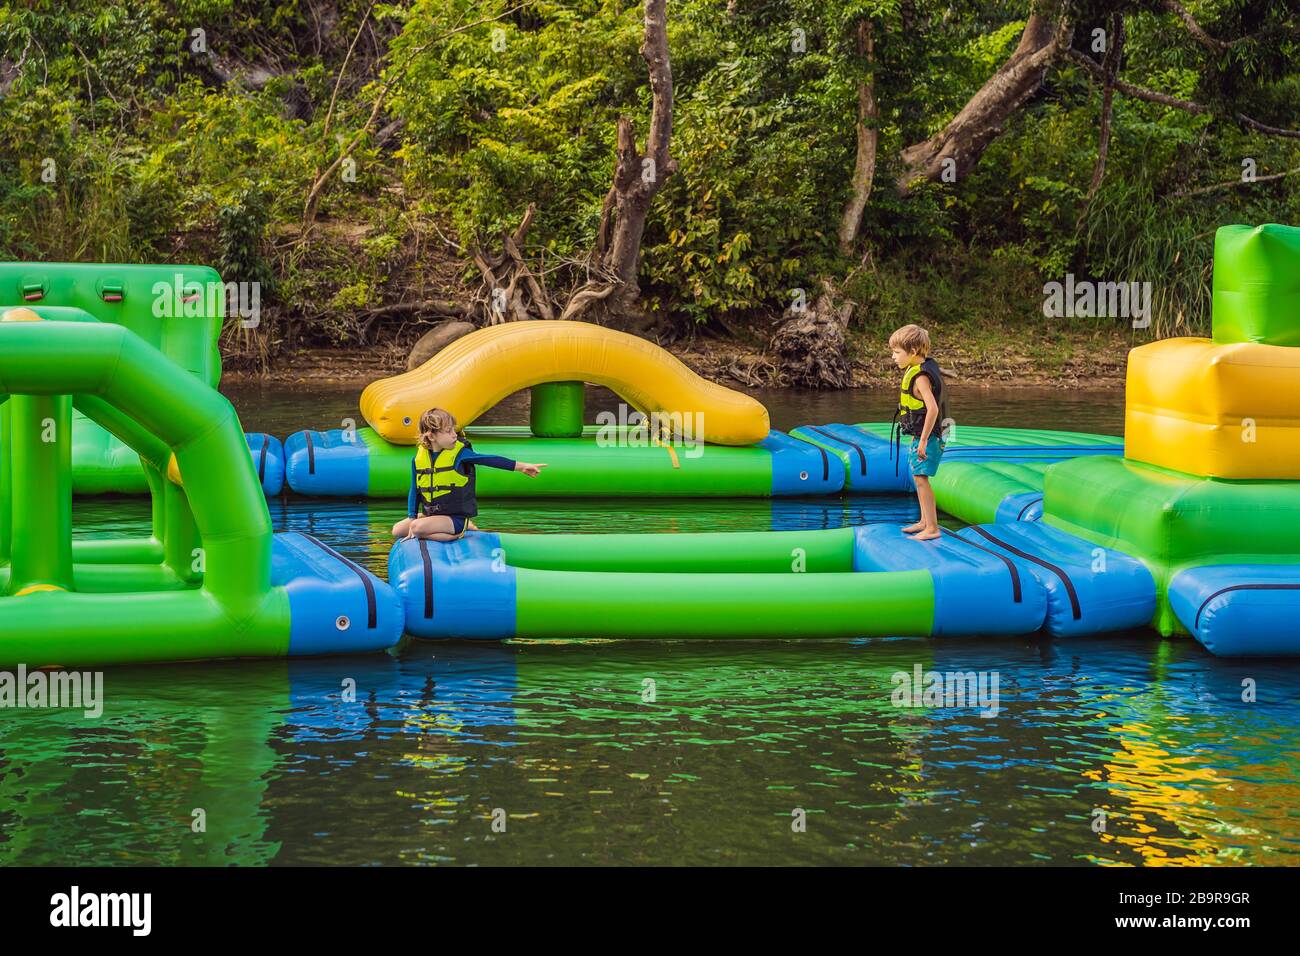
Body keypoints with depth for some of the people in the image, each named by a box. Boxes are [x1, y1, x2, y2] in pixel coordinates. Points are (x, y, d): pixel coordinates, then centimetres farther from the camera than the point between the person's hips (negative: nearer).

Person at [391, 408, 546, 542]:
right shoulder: (419, 458, 0)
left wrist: (522, 466, -25)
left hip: (456, 517, -6)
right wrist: (411, 518, 1)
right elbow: (415, 492, 7)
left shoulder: (459, 454, -11)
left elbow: (489, 459, -18)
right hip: (430, 514, 6)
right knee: (397, 530, 4)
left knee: (418, 527, -28)